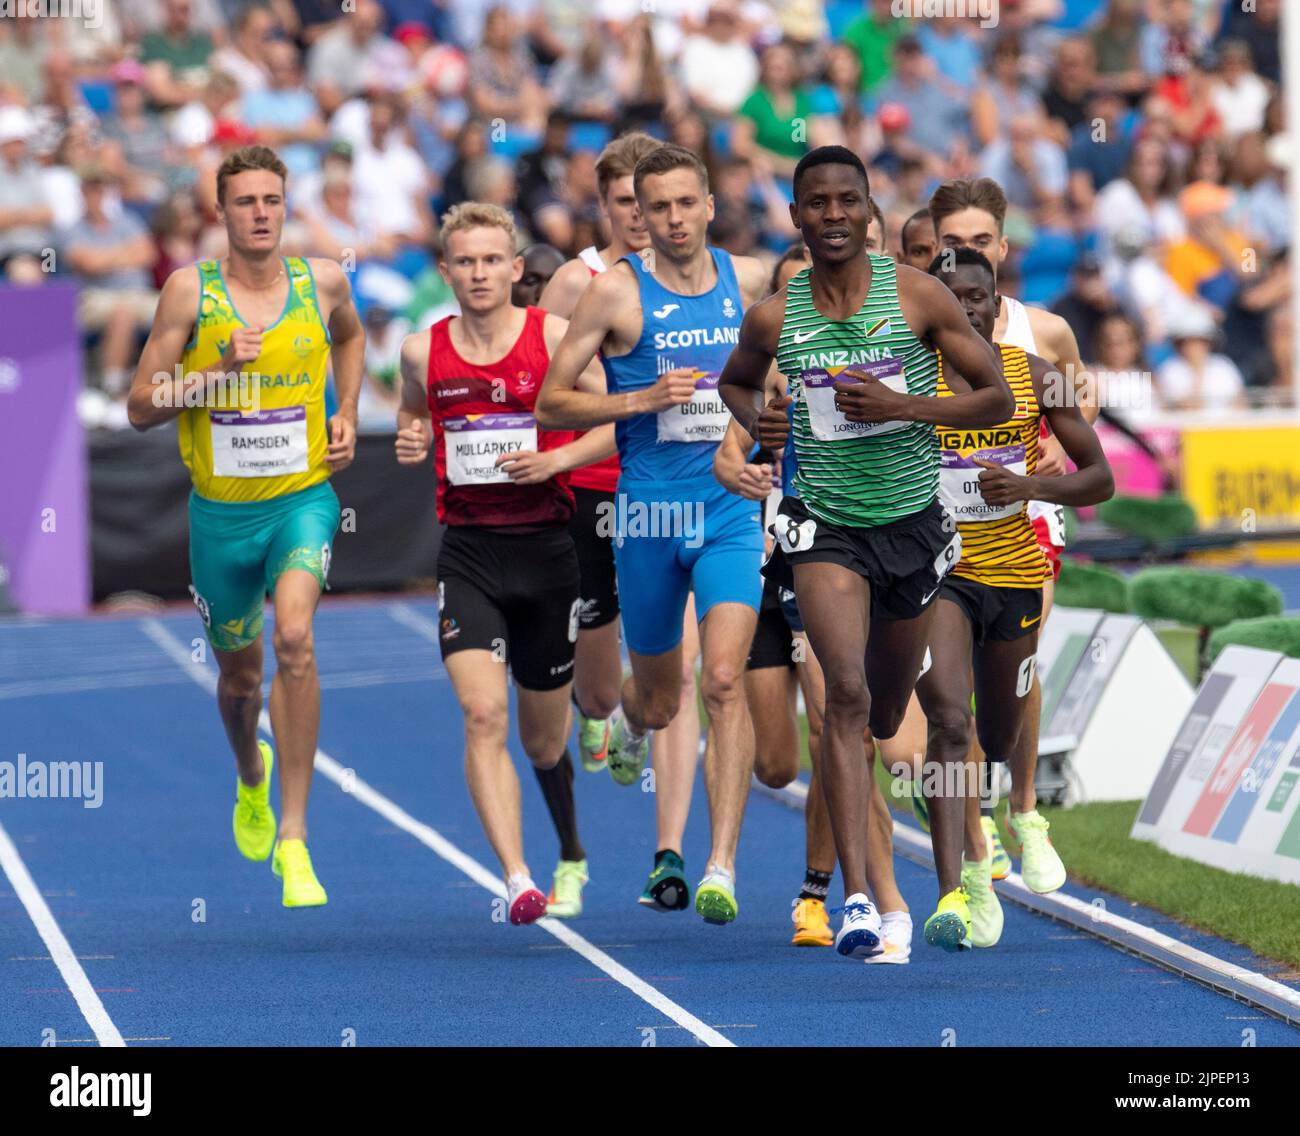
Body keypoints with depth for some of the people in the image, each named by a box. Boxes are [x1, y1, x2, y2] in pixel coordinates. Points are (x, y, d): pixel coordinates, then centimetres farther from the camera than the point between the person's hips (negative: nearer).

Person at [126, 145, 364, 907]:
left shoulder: (323, 281, -2)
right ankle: (252, 775, 53)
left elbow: (350, 334, 24)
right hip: (221, 509, 1)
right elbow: (142, 407, -8)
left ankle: (294, 838, -22)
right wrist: (219, 372, -22)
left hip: (303, 498, -1)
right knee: (240, 675, 16)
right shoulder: (191, 290, -8)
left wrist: (347, 417, 10)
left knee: (295, 639, -26)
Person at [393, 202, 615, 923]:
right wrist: (411, 442, -2)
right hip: (468, 551, 1)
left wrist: (556, 459, -16)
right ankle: (517, 881, -23)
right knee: (482, 715, -19)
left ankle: (571, 856, 41)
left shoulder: (555, 337, -4)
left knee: (542, 735, 12)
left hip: (546, 546, -1)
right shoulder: (422, 351, 2)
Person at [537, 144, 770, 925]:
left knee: (725, 682, -17)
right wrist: (640, 399, -16)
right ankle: (628, 723, 52)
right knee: (659, 700, 12)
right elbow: (550, 404, -3)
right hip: (649, 516, -1)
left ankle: (723, 867, -18)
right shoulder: (617, 291, -5)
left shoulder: (748, 279, 5)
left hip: (733, 514, 1)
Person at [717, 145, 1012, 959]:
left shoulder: (918, 296, -6)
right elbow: (733, 380, 20)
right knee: (847, 694, -20)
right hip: (825, 526, -1)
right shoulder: (775, 317, -2)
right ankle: (857, 896, -23)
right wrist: (754, 420, -4)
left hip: (913, 522, 1)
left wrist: (904, 406, -18)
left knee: (887, 715, 14)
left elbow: (998, 398, -3)